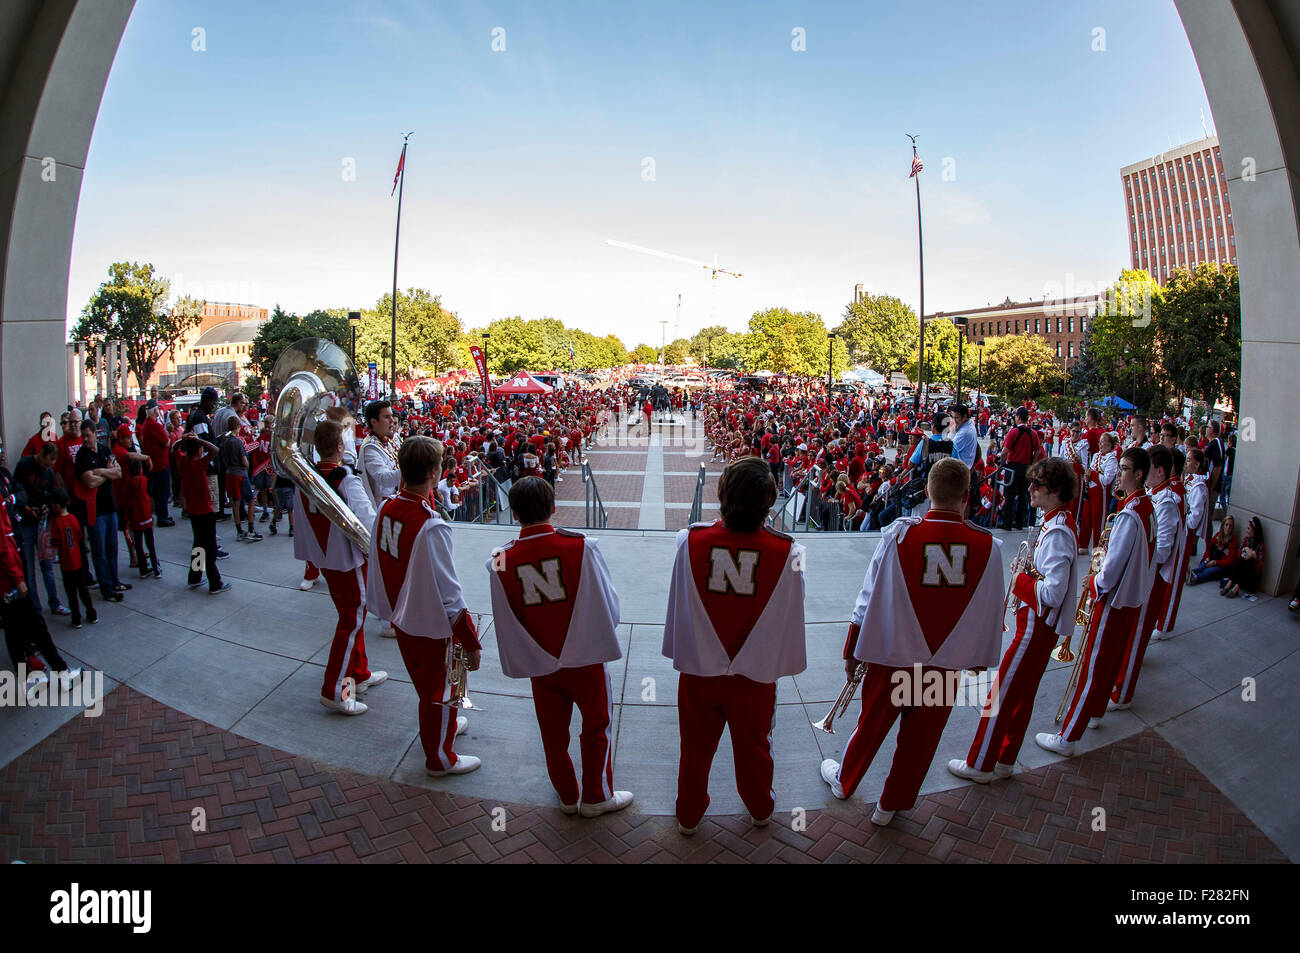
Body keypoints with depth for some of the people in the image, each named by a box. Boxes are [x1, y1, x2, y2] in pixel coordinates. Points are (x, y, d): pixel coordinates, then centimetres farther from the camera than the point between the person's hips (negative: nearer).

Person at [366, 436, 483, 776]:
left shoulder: (385, 510, -8)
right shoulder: (432, 527, -31)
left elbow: (378, 565, 6)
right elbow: (449, 593, -27)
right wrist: (470, 642, -17)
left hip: (400, 617, 7)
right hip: (431, 624, -7)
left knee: (425, 681, 29)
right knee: (438, 690, 15)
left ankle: (442, 724, 54)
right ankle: (440, 758, 35)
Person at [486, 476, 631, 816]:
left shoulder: (502, 561, -12)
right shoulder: (581, 546, -18)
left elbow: (504, 623, -2)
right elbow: (608, 603, -10)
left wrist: (520, 659, 14)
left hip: (540, 662, 2)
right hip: (585, 655, -2)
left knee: (553, 731, 22)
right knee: (596, 725, 19)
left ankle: (568, 796, 39)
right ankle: (596, 796, 33)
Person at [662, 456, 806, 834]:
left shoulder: (691, 541, -19)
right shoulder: (785, 550, -21)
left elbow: (678, 605, -5)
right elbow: (791, 613, -7)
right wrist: (782, 659, 9)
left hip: (699, 669, 0)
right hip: (756, 674, 0)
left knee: (696, 747, 22)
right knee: (753, 747, 25)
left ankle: (689, 815, 46)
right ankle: (760, 809, 51)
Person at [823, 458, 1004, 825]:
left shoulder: (899, 535, -18)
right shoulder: (988, 546, -13)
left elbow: (870, 599, -10)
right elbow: (990, 614, -1)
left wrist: (852, 650, 3)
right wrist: (980, 656, 16)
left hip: (892, 657, -1)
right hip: (946, 663, 1)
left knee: (871, 726, 21)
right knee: (920, 738, 19)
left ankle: (843, 780, 44)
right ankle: (890, 805, 37)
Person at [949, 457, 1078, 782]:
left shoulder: (1057, 532, -24)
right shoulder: (1059, 519, 6)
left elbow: (1053, 593, -29)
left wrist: (1020, 581, -15)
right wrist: (1027, 574, 4)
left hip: (1037, 626, -10)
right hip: (1037, 622, 10)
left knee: (1002, 692, 1)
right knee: (1022, 694, 19)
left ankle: (980, 764, 15)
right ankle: (1004, 761, 32)